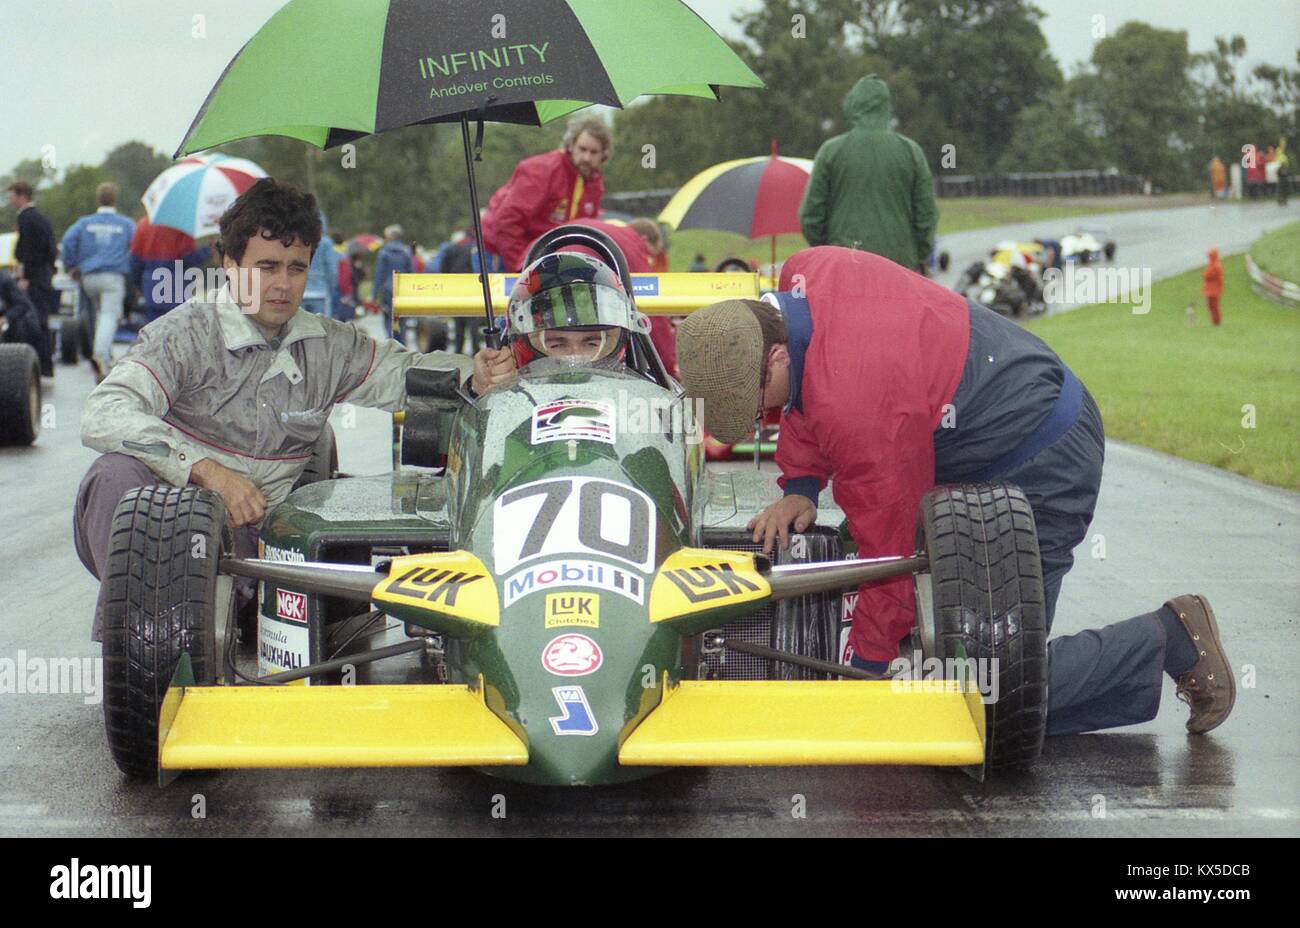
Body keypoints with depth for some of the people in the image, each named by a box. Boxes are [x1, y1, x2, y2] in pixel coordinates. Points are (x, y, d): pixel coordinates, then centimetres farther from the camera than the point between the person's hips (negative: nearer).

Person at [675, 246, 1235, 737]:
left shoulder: (854, 403, -32)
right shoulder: (806, 273, -8)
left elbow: (890, 545, -22)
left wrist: (866, 669, -12)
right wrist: (800, 486, 0)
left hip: (1041, 472, -10)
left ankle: (1166, 640, 5)